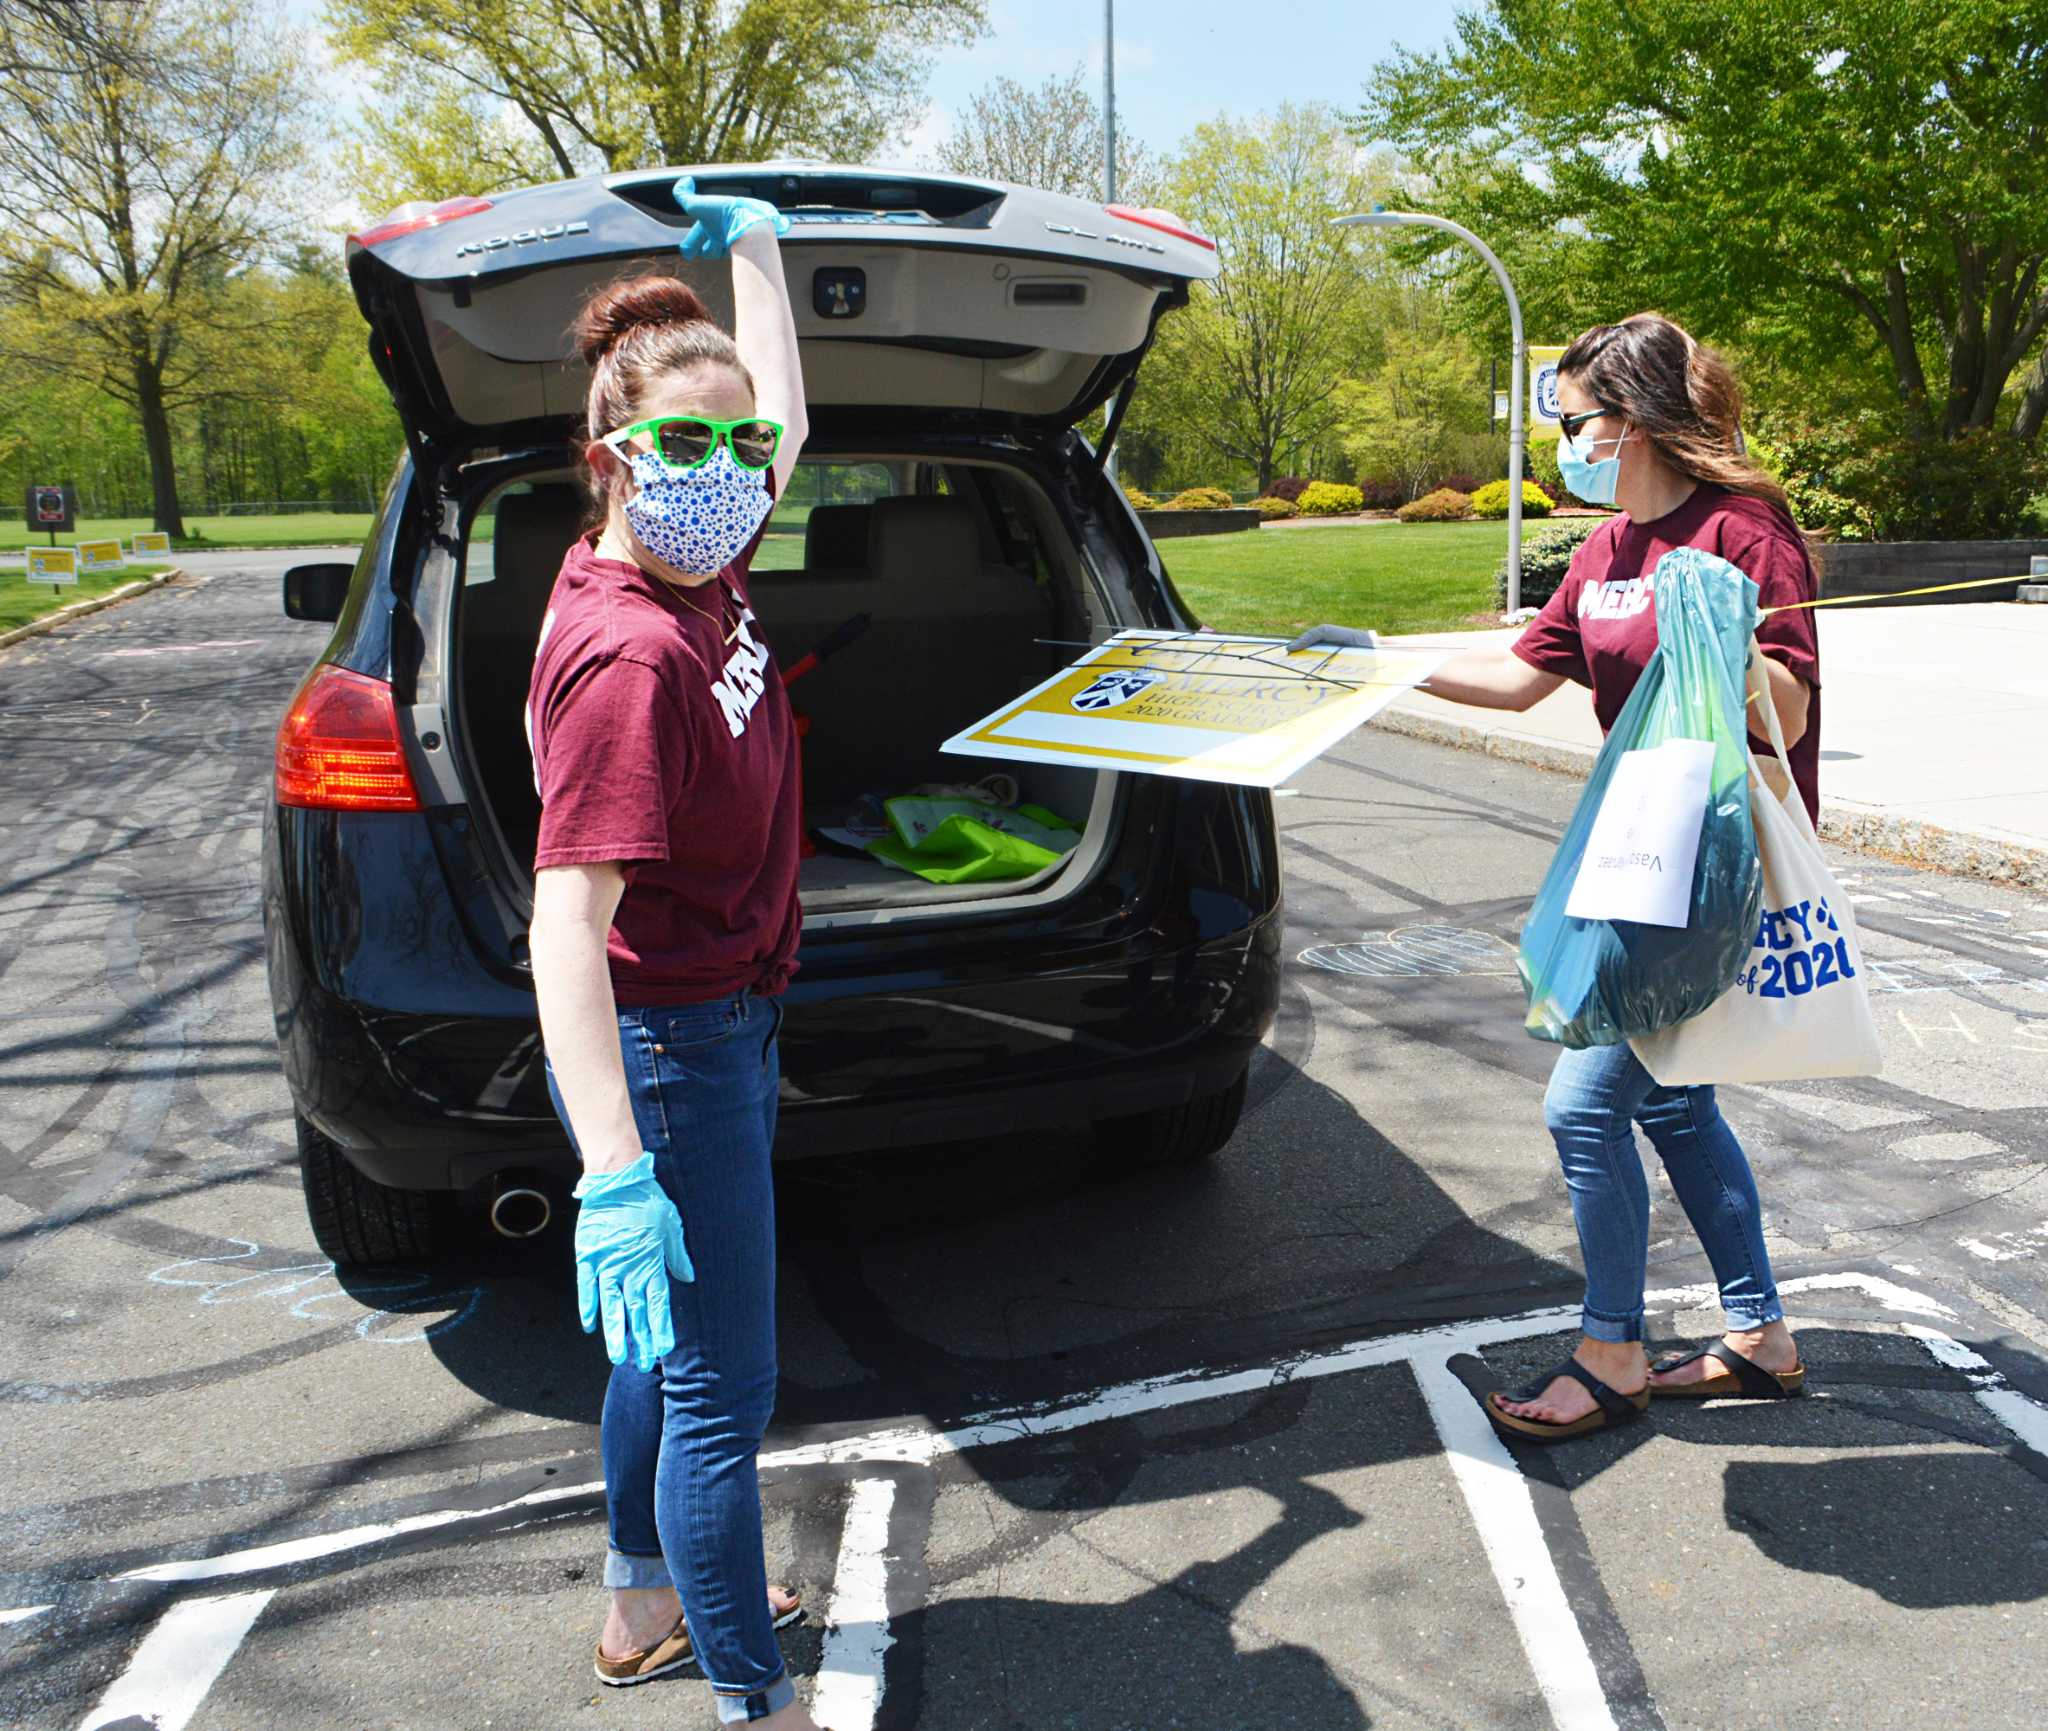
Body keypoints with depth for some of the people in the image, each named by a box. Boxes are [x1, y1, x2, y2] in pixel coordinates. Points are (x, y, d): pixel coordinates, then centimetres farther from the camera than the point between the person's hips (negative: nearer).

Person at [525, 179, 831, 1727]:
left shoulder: (696, 571, 1)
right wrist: (614, 1173, -38)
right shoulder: (629, 655, -26)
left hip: (725, 1026, 10)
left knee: (678, 1346, 24)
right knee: (724, 1393, 4)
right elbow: (567, 922, -32)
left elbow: (783, 419, 20)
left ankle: (647, 1598, 45)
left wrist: (752, 243, 26)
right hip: (671, 1049, -10)